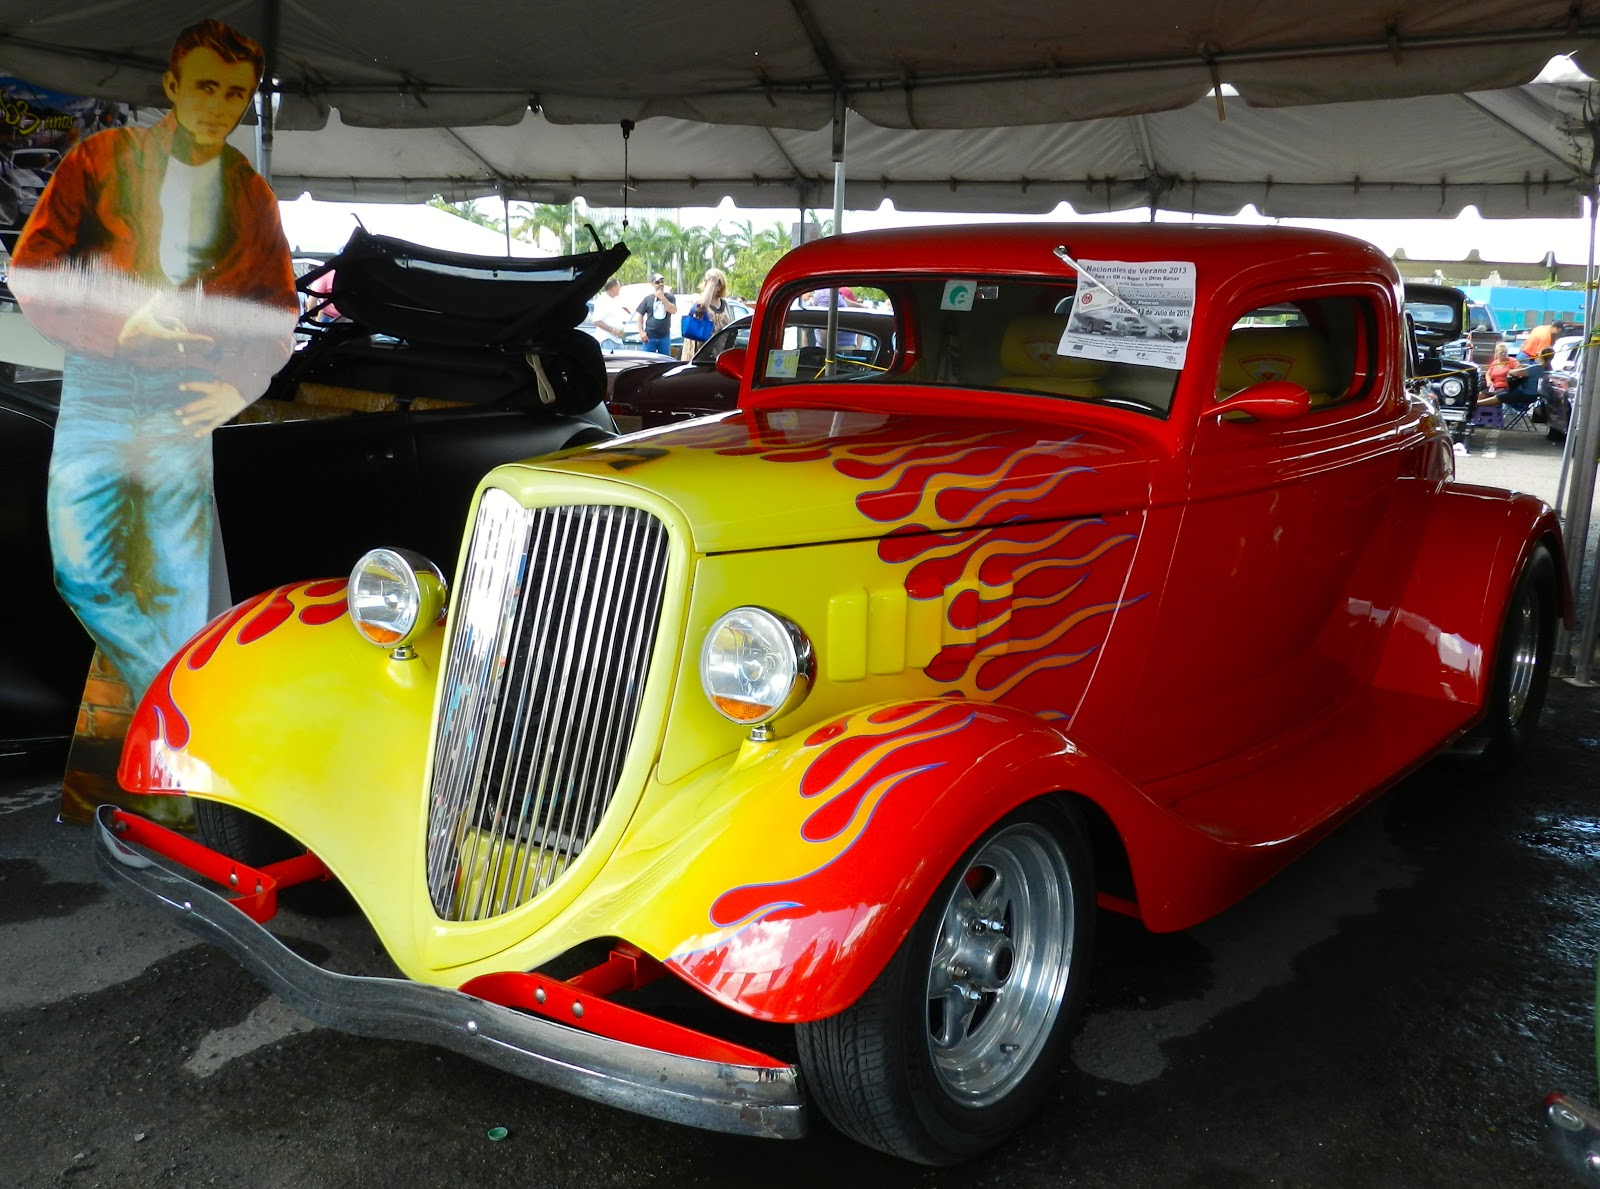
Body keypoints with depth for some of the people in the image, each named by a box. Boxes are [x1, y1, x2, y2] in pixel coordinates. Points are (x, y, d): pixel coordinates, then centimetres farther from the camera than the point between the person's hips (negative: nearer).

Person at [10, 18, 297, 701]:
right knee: (83, 574, -6)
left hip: (185, 407, 1)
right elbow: (32, 268, -1)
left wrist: (240, 384, -5)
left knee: (181, 588, 0)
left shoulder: (252, 197, 8)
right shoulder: (101, 160, 2)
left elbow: (276, 310, 12)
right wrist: (116, 326, -14)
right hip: (96, 396, 0)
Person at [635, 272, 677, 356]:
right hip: (650, 337, -1)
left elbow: (673, 310, -12)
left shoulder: (670, 297, 5)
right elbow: (640, 315, 7)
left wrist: (662, 298, -16)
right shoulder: (648, 298, 4)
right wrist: (641, 331, -3)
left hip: (664, 336, 1)